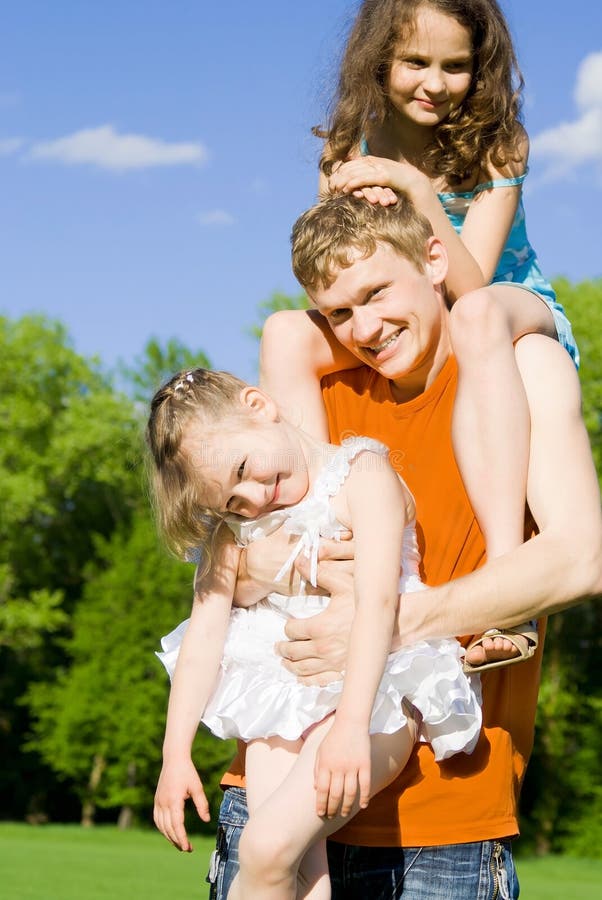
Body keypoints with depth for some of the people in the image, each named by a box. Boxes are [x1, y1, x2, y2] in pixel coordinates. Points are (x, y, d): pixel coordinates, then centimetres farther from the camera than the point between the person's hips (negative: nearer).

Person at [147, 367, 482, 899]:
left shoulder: (363, 474, -7)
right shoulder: (237, 524, 12)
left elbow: (378, 601, -20)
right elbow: (206, 631, 4)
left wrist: (350, 723, -32)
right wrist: (175, 755, -5)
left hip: (374, 691, -6)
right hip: (283, 692, 6)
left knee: (269, 845, -23)